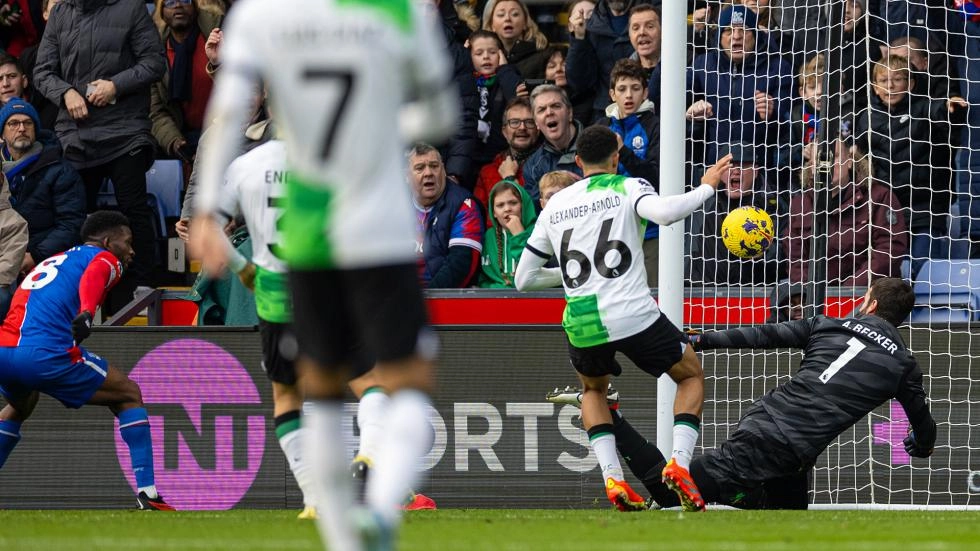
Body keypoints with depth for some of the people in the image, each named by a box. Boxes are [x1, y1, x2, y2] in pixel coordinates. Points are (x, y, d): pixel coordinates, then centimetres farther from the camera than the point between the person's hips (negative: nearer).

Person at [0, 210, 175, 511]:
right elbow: (92, 278, -13)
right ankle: (147, 494, 3)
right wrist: (87, 313, -31)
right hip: (47, 353, -6)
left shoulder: (52, 260, 33)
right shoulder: (106, 259, 11)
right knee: (129, 395, 13)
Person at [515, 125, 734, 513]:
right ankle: (679, 463, -2)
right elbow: (663, 212, -19)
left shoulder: (554, 207, 16)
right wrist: (706, 187, -4)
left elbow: (524, 279, 19)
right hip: (634, 316, -3)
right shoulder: (627, 188, 4)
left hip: (582, 323, 3)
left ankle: (612, 478, 11)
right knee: (691, 374, 21)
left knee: (593, 389, 33)